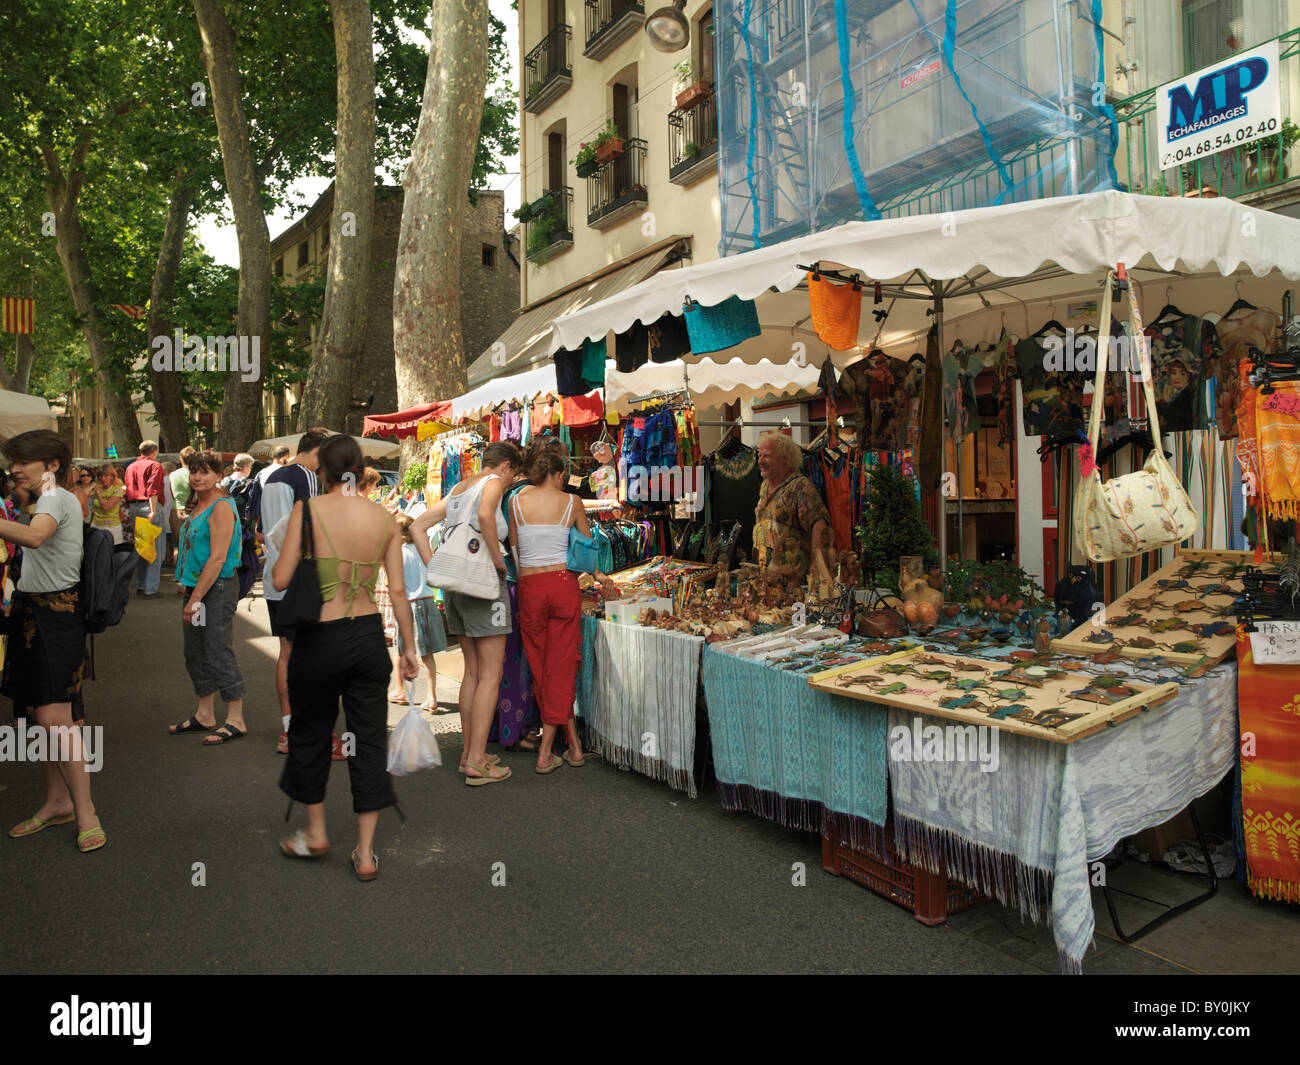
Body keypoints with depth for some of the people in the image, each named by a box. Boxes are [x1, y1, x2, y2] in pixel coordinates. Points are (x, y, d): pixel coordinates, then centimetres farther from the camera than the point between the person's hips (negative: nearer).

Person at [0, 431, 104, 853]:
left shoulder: (56, 497, -12)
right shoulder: (49, 499, 19)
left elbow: (34, 536, -33)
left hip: (55, 615, -10)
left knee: (52, 716, -12)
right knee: (38, 712, 11)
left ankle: (84, 811, -5)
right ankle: (58, 801, 21)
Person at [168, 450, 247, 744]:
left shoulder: (221, 507, -16)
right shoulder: (198, 506, 14)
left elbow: (218, 558, -21)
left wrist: (196, 598, -22)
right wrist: (185, 584, 17)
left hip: (217, 588, -10)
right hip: (196, 587, 10)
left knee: (219, 654, -5)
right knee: (196, 654, 15)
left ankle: (235, 720, 5)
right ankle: (205, 715, 28)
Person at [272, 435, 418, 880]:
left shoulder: (308, 509, -9)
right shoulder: (385, 517, 0)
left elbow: (280, 580, -11)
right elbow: (398, 591, 0)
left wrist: (283, 556, 11)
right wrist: (409, 648, 7)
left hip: (320, 638, -2)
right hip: (369, 635, 3)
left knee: (311, 733, 19)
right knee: (369, 739, 11)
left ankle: (315, 834, 35)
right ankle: (365, 853, 17)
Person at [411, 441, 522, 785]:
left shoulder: (458, 490, 19)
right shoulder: (493, 482, -4)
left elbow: (418, 526, 18)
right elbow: (485, 515, -27)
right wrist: (498, 560, -17)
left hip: (455, 586, 8)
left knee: (472, 671, 16)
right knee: (490, 675, -3)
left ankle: (469, 752, 21)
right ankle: (476, 763, -3)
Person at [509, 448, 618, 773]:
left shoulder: (517, 500, 3)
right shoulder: (572, 502, 3)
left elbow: (513, 546, 10)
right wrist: (598, 575, 30)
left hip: (530, 587, 0)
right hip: (564, 584, 0)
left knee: (541, 666, 10)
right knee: (561, 664, 5)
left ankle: (573, 744, 14)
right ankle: (545, 752, 6)